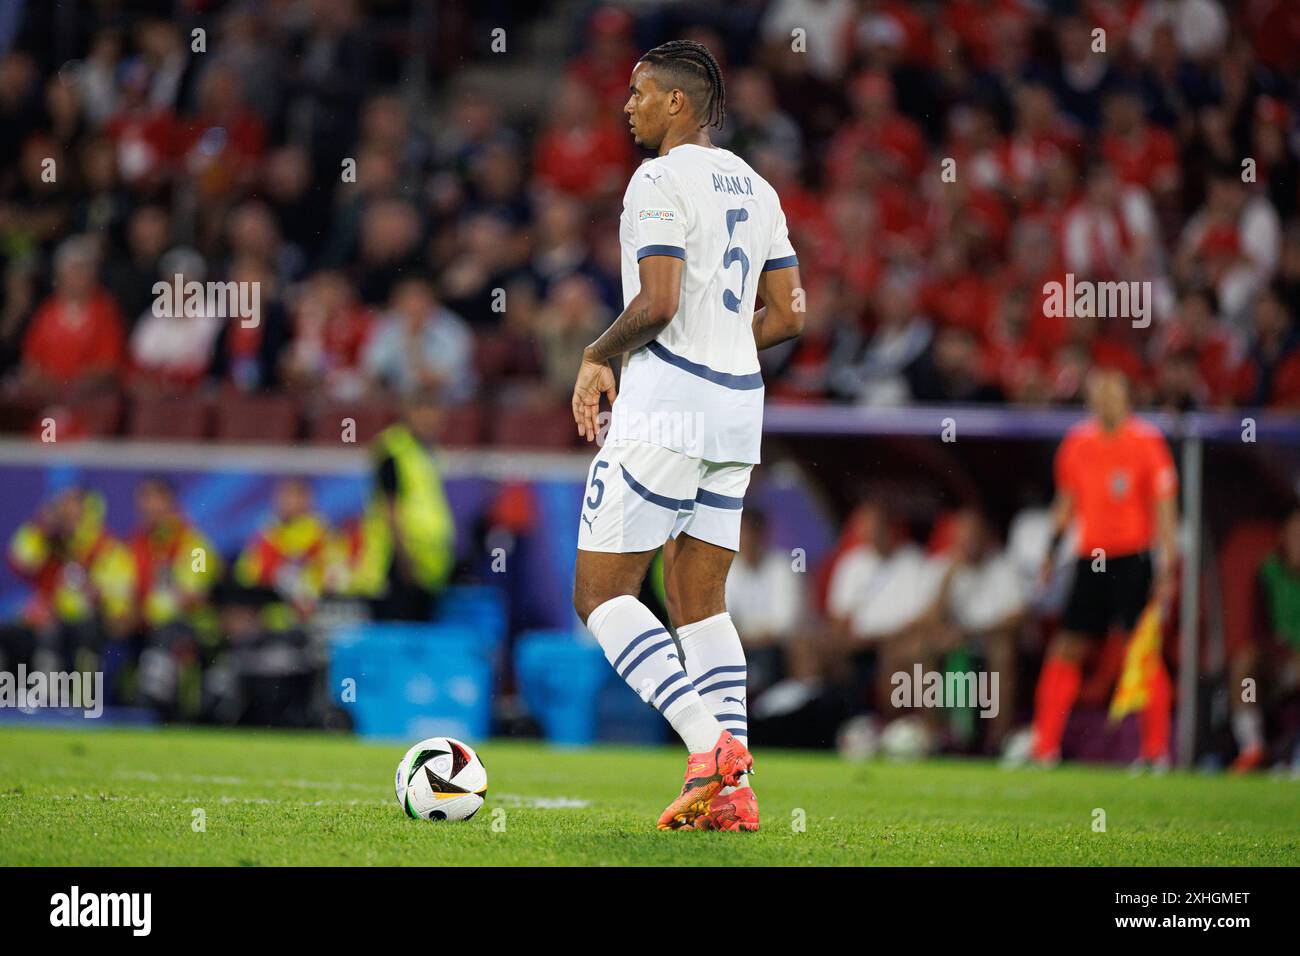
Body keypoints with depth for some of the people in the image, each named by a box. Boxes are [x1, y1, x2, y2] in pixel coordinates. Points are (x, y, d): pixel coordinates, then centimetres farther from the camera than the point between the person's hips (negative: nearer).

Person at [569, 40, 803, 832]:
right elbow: (789, 315, 14)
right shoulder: (754, 187, 15)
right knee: (700, 602, 11)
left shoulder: (661, 180, -10)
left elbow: (658, 301, -20)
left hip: (666, 408, -8)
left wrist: (598, 355, -4)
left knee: (601, 595, -2)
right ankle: (732, 791, 1)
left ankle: (711, 742, -18)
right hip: (738, 405, 8)